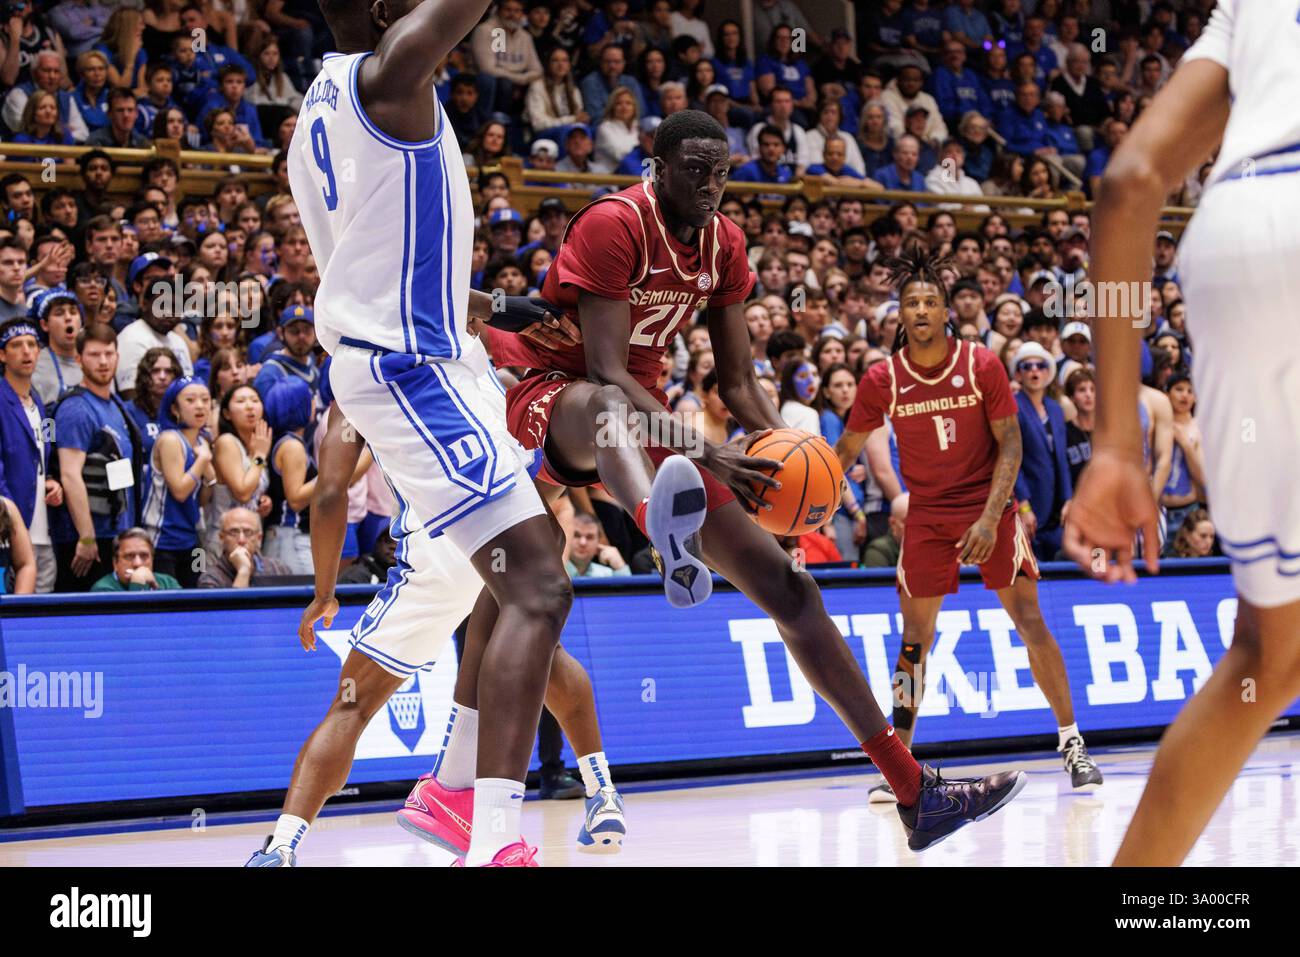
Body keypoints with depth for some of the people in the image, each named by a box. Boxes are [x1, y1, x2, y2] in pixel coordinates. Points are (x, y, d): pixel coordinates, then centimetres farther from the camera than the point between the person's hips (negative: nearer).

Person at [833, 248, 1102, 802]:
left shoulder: (982, 366, -12)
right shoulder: (882, 380, -8)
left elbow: (1009, 445, -9)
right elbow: (846, 451, 2)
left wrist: (990, 517, -20)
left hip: (987, 507, -1)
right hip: (926, 513, 1)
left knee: (1029, 620, -5)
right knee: (914, 636, -1)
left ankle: (1071, 743, 5)